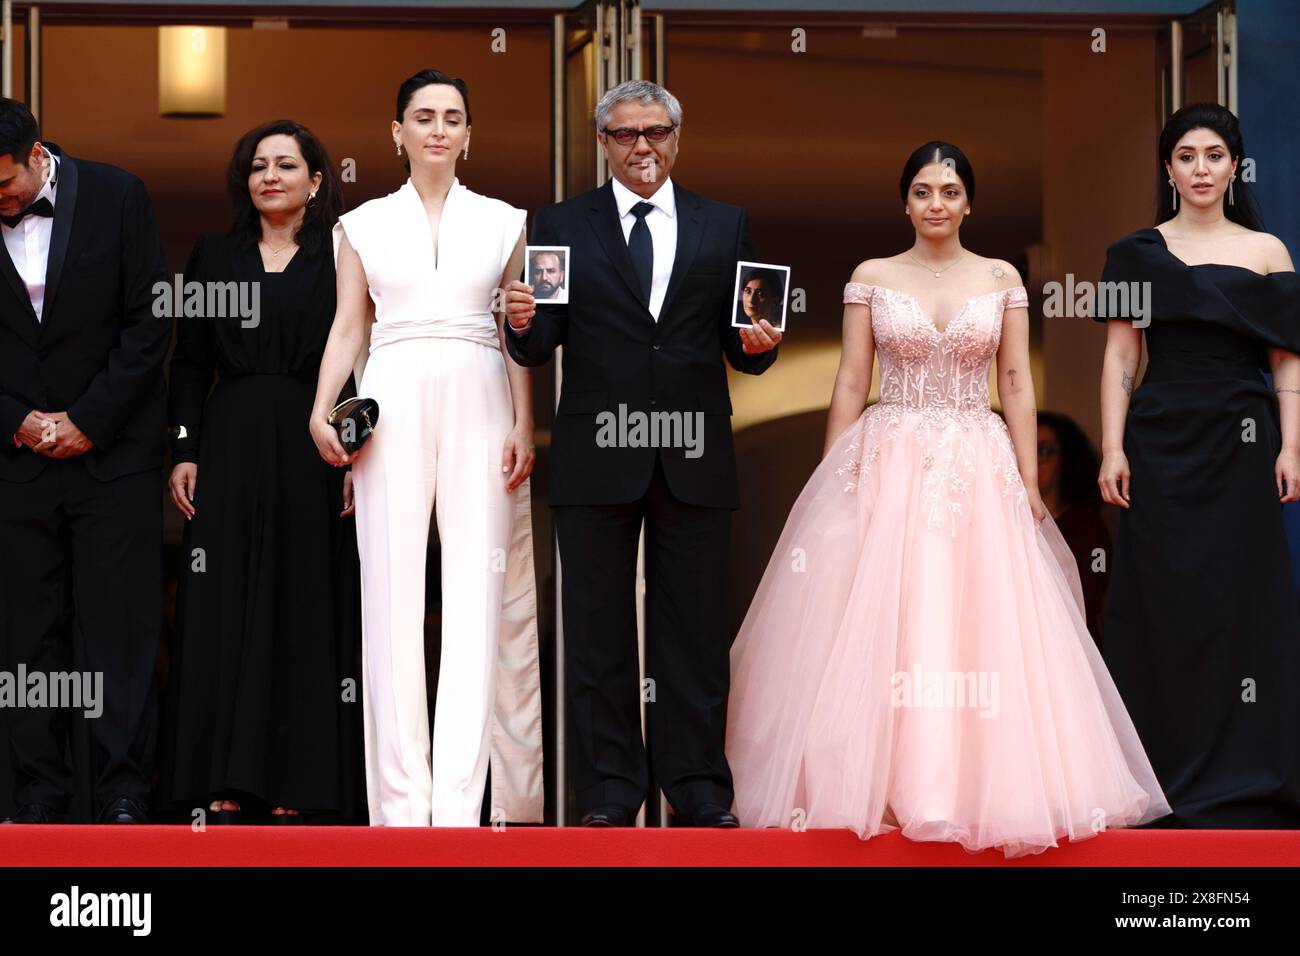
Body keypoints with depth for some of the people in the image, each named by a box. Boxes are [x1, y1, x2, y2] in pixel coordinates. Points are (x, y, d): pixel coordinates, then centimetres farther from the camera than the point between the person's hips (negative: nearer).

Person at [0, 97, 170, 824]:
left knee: (122, 630, -3)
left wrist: (89, 421, -7)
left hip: (113, 454, -2)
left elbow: (151, 321, -3)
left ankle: (125, 796, 1)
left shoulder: (116, 196, -3)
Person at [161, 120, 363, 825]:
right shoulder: (215, 257, 12)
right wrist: (184, 450, 0)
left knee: (302, 615, -2)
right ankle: (226, 792, -1)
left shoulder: (339, 260, 5)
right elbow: (188, 362, 10)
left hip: (313, 454, -2)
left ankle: (292, 791, 0)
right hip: (229, 448, 2)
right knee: (221, 612, -2)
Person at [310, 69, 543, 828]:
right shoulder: (366, 224, 12)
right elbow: (348, 326, 10)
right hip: (394, 403, 0)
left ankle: (460, 797, -7)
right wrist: (322, 410, -4)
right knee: (392, 590, -4)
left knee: (479, 595, -6)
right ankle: (401, 795, -2)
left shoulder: (502, 221, 11)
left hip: (478, 402, 0)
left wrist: (524, 425, -2)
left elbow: (518, 333, 9)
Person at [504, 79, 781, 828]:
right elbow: (538, 350, 2)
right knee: (599, 633, 3)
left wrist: (757, 344, -12)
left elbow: (742, 349, 10)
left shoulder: (725, 227, 11)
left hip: (694, 458, 1)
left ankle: (699, 791, 10)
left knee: (696, 629, 4)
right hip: (597, 458, -1)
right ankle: (611, 792, 10)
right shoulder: (563, 227, 7)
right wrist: (524, 324, -19)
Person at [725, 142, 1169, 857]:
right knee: (876, 630, -5)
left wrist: (1029, 483, -1)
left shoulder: (1002, 280, 7)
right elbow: (850, 384, 4)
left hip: (979, 470, 1)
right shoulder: (871, 278, 5)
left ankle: (978, 787, 5)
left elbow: (1017, 386, 6)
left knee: (981, 628, -4)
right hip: (887, 469, -1)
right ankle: (877, 787, 2)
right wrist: (832, 482, -1)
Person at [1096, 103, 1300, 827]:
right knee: (1163, 600, 1)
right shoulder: (1140, 253, 7)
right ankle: (1172, 773, 9)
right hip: (1161, 442, 0)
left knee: (1239, 598, 0)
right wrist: (1113, 448, -6)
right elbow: (1121, 357, 4)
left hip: (1241, 443, 0)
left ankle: (1237, 779, 8)